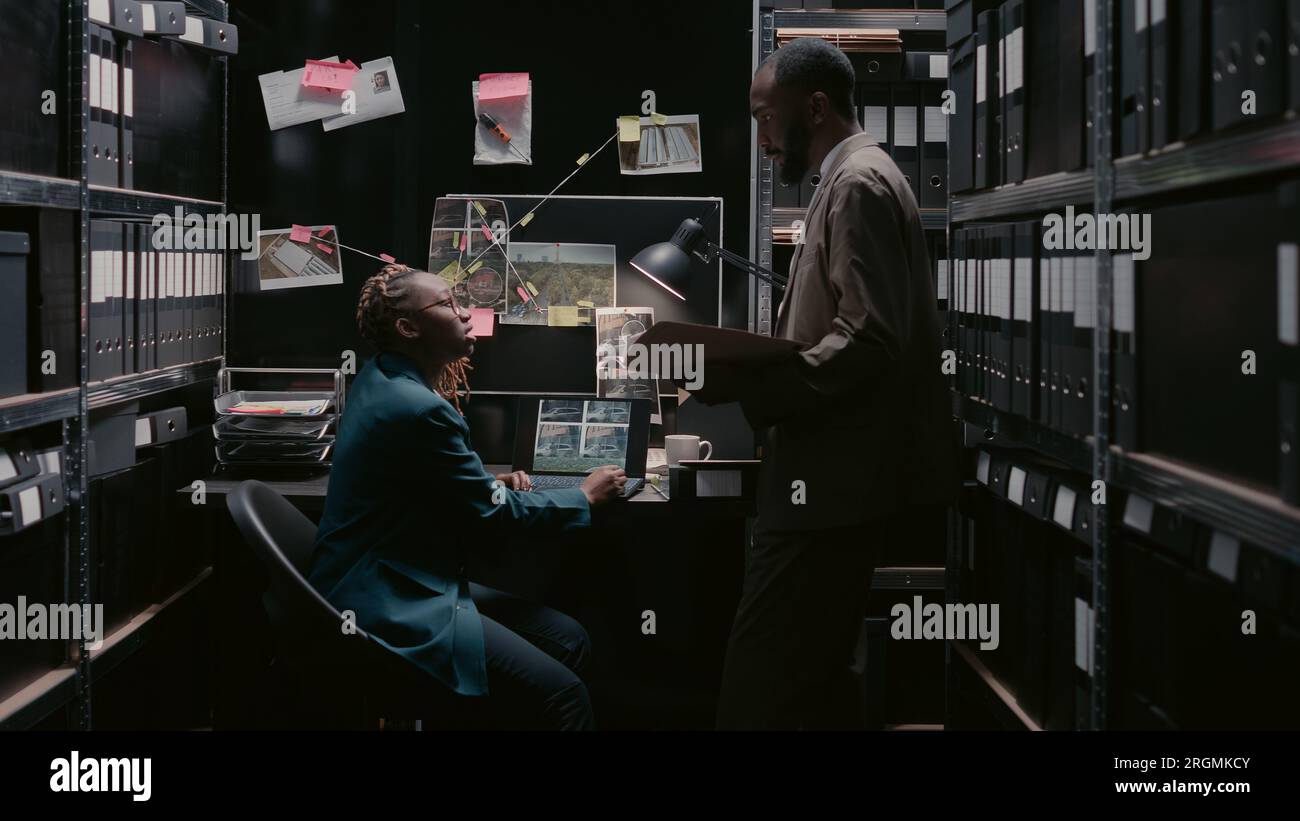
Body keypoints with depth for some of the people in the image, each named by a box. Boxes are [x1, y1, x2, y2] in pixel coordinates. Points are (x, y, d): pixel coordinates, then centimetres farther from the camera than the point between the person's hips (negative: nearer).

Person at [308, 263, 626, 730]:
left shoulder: (381, 379, 7)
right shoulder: (417, 410, -22)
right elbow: (493, 515, -11)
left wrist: (492, 484, 6)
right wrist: (586, 497, 3)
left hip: (399, 582, 11)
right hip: (390, 611, -11)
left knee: (570, 640, 8)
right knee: (563, 695, -17)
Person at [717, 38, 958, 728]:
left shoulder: (859, 185, -11)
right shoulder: (852, 181, 20)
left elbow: (868, 339, -22)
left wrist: (749, 390, -19)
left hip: (834, 483, -11)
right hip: (833, 475, 11)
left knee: (757, 690, -12)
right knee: (814, 678, 14)